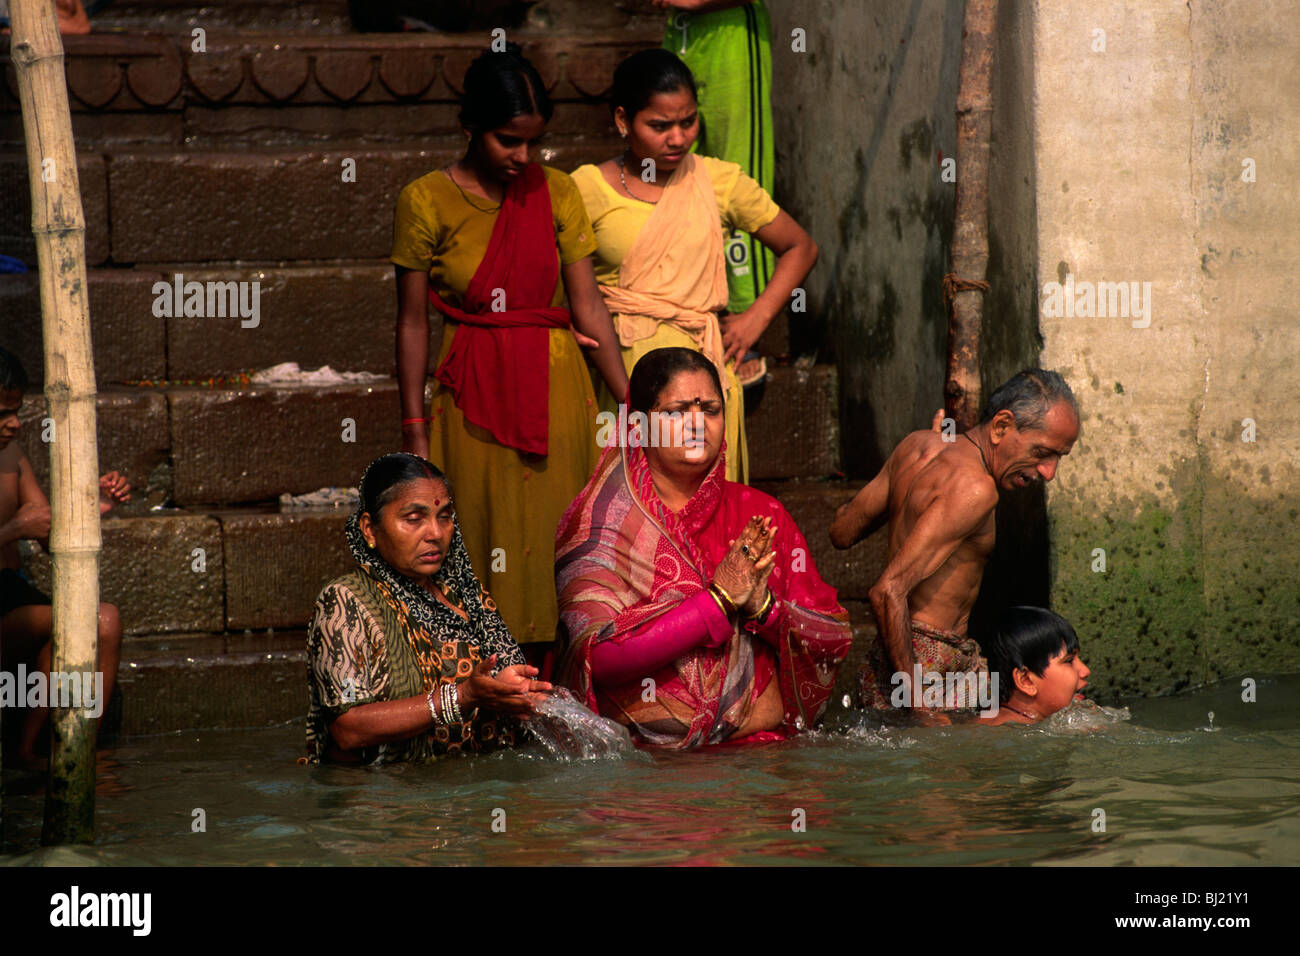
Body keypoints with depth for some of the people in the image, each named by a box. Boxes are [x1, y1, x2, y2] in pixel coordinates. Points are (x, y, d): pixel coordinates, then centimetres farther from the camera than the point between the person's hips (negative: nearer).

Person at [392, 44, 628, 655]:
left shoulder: (555, 193, 2)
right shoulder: (426, 202, -5)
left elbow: (587, 305, 3)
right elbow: (412, 324, 0)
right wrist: (415, 432, -2)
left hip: (554, 389, 2)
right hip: (473, 398, -2)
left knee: (549, 547, 2)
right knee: (485, 548, -1)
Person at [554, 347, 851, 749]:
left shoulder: (760, 514, 13)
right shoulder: (599, 518, 2)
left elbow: (833, 642, 12)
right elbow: (602, 656, -11)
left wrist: (764, 607, -7)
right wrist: (719, 599, -11)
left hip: (761, 743, 3)